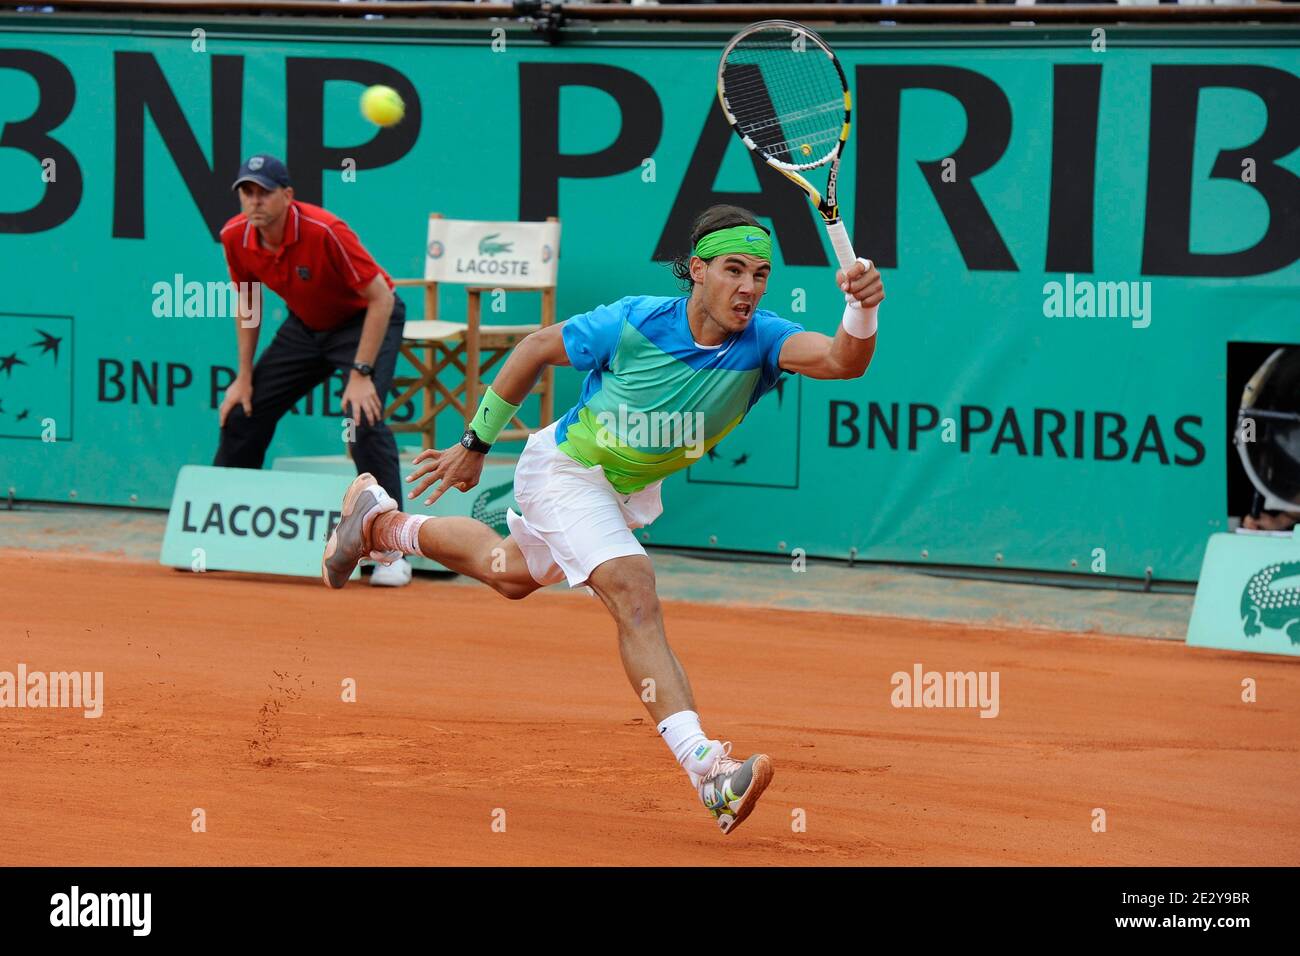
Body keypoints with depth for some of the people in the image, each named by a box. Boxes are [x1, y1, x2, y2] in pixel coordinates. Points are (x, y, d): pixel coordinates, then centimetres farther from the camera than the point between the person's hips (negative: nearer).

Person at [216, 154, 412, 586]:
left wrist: (360, 374, -30)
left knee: (364, 418, -26)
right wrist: (244, 376, 1)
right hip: (305, 326, 6)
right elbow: (247, 301, 5)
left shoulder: (324, 232, -33)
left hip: (366, 321, -6)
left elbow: (381, 299, -27)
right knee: (242, 413, 3)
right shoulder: (235, 237, -15)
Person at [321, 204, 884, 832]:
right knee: (634, 594, -28)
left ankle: (382, 524, 52)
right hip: (566, 468, -6)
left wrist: (861, 311, -65)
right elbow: (538, 349, -11)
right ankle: (705, 767, -40)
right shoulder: (634, 323, -28)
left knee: (512, 574, 29)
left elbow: (842, 361, -43)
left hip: (629, 489, 6)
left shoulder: (762, 339, -23)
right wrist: (476, 443, -5)